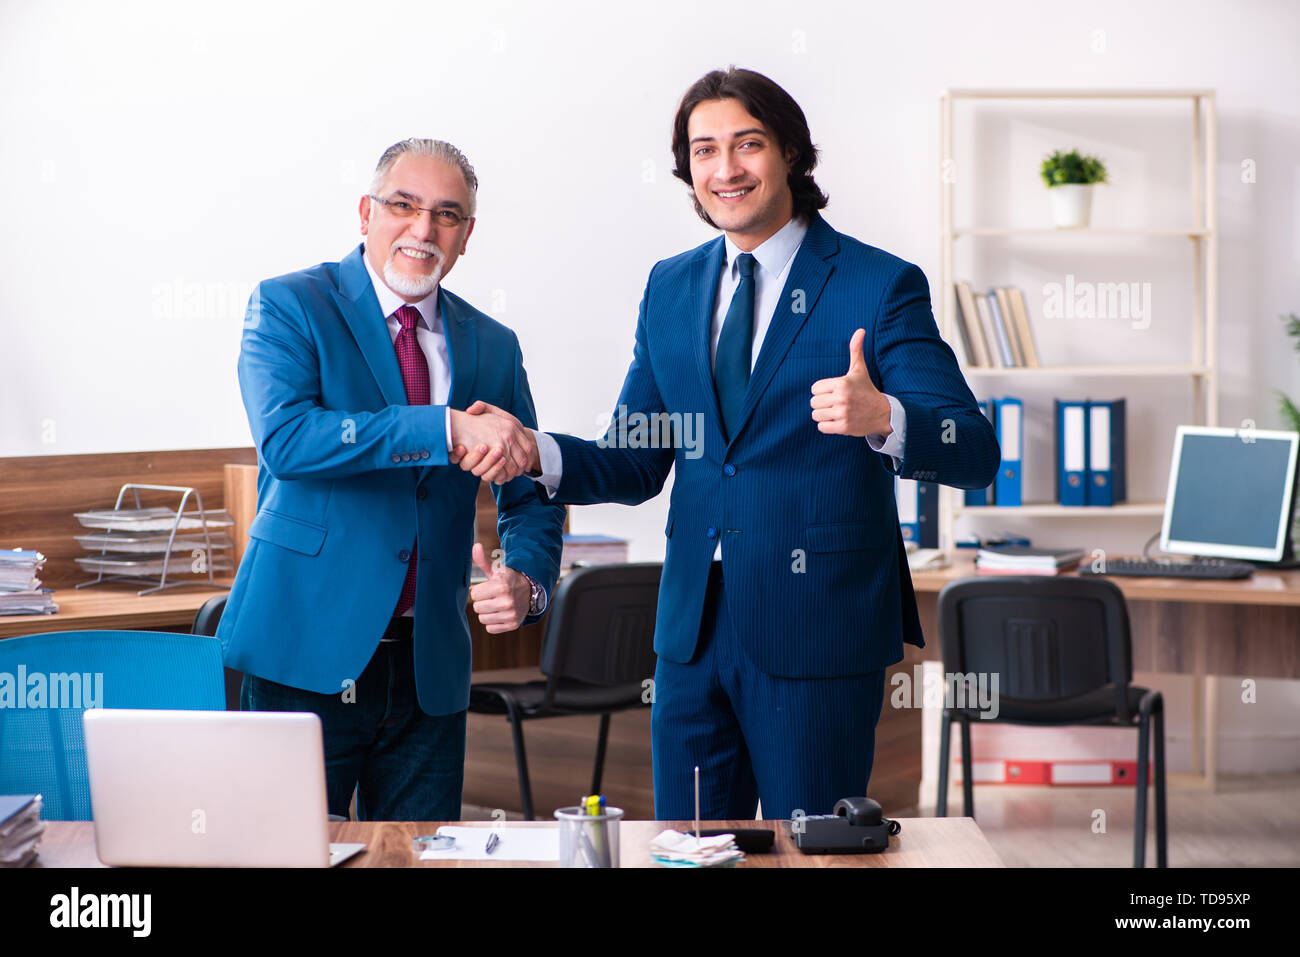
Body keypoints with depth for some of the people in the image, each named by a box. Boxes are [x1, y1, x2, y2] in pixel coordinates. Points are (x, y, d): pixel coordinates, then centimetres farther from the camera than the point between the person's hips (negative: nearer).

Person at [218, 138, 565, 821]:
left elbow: (530, 496, 14)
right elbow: (284, 436, -19)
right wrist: (448, 428, -25)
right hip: (306, 655, -4)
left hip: (431, 664, 4)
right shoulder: (288, 305, -1)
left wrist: (527, 580, -8)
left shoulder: (493, 347, 11)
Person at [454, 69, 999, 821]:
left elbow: (975, 454, -13)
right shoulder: (670, 287, 11)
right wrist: (534, 452, -7)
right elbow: (635, 466, 13)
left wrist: (883, 418, -34)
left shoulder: (880, 286, -6)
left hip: (818, 630, -5)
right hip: (694, 628, 5)